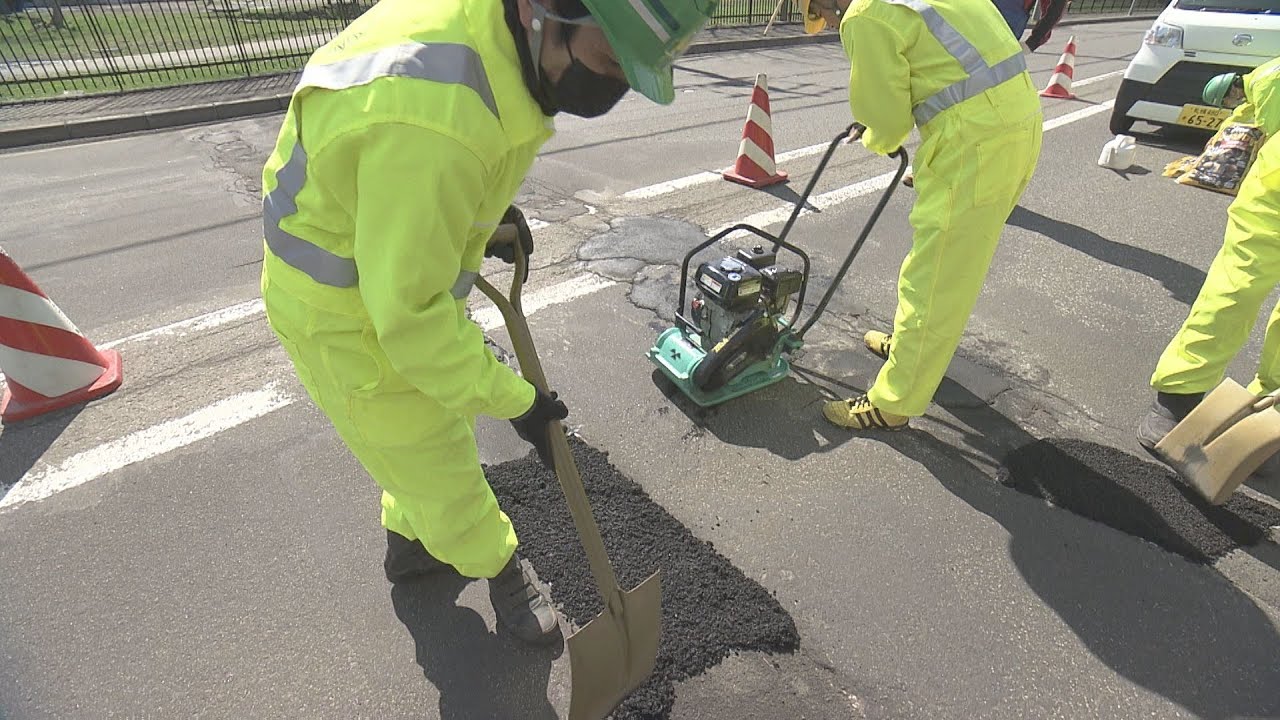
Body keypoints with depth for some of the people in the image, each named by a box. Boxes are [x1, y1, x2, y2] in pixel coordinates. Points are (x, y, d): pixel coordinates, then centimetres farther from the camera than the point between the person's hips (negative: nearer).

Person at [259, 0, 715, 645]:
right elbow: (408, 311, -31)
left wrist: (489, 209, 6)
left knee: (435, 427, 25)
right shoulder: (432, 118, -38)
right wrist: (513, 400, -21)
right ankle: (500, 571, 39)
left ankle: (411, 540, 52)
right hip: (348, 311, -8)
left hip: (404, 270, 9)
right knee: (440, 464, 10)